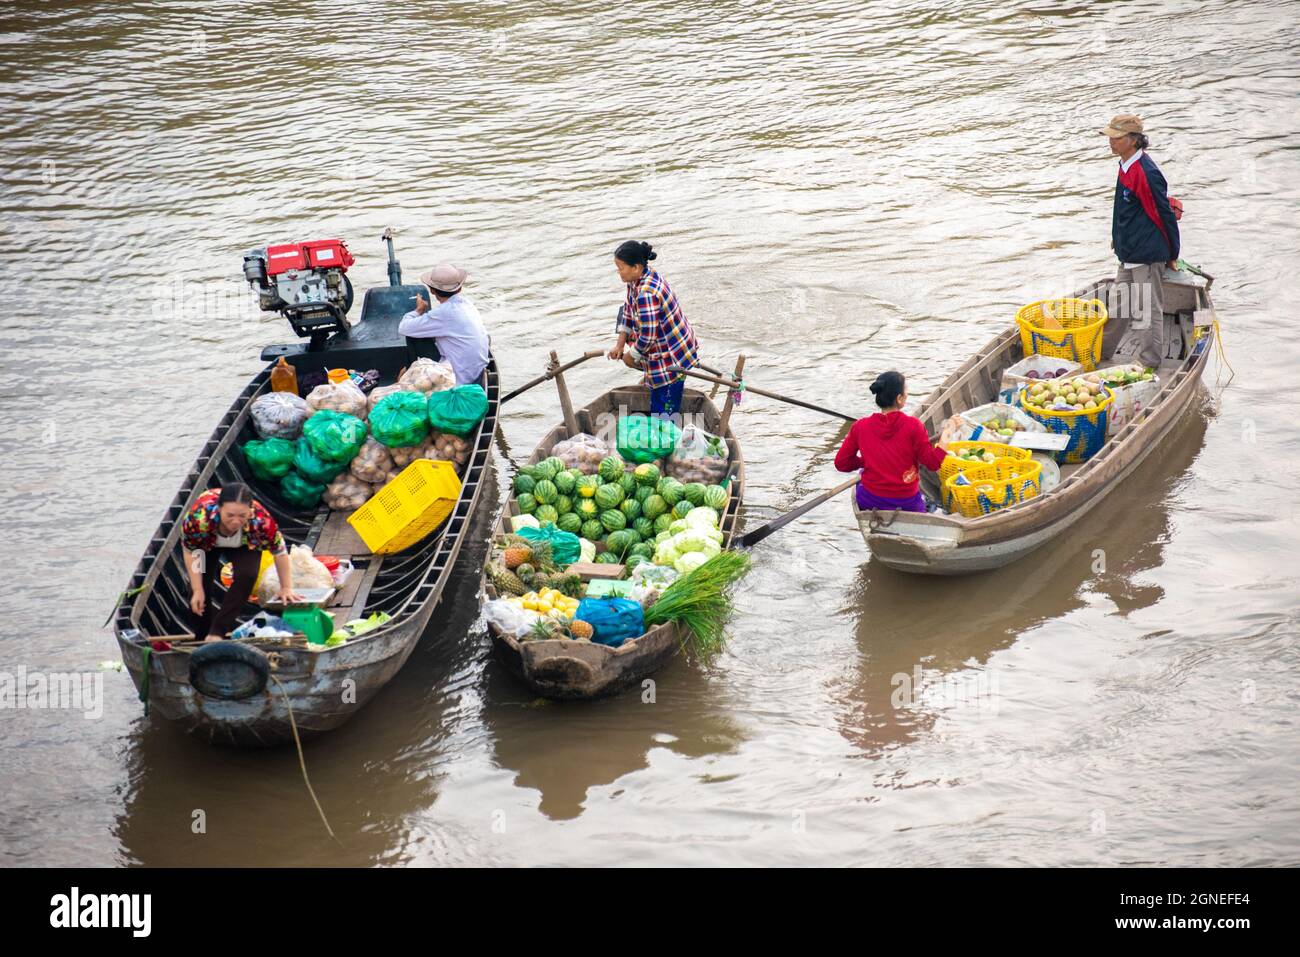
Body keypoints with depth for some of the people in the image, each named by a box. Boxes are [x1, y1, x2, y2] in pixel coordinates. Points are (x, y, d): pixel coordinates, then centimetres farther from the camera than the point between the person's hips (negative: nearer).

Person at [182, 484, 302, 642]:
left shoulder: (261, 520, -42)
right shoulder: (200, 517, -43)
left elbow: (280, 552, -23)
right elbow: (190, 552, -23)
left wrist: (286, 588, -15)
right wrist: (197, 591, -21)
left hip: (244, 544, 0)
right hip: (207, 543, 0)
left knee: (247, 575, -24)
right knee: (201, 583, -13)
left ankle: (217, 632, -13)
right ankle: (201, 638, 10)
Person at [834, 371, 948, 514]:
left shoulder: (860, 427, -8)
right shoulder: (912, 425, -14)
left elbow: (841, 463, -1)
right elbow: (933, 464, -9)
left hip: (869, 502, 0)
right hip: (907, 504, 0)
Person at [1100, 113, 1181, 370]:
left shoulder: (1146, 173, -23)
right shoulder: (1127, 166, 7)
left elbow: (1166, 215, -18)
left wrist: (1172, 255, -11)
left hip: (1147, 253, -10)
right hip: (1130, 251, 10)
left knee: (1146, 308, 1)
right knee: (1120, 301, 21)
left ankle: (1149, 363, 11)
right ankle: (1102, 351, 33)